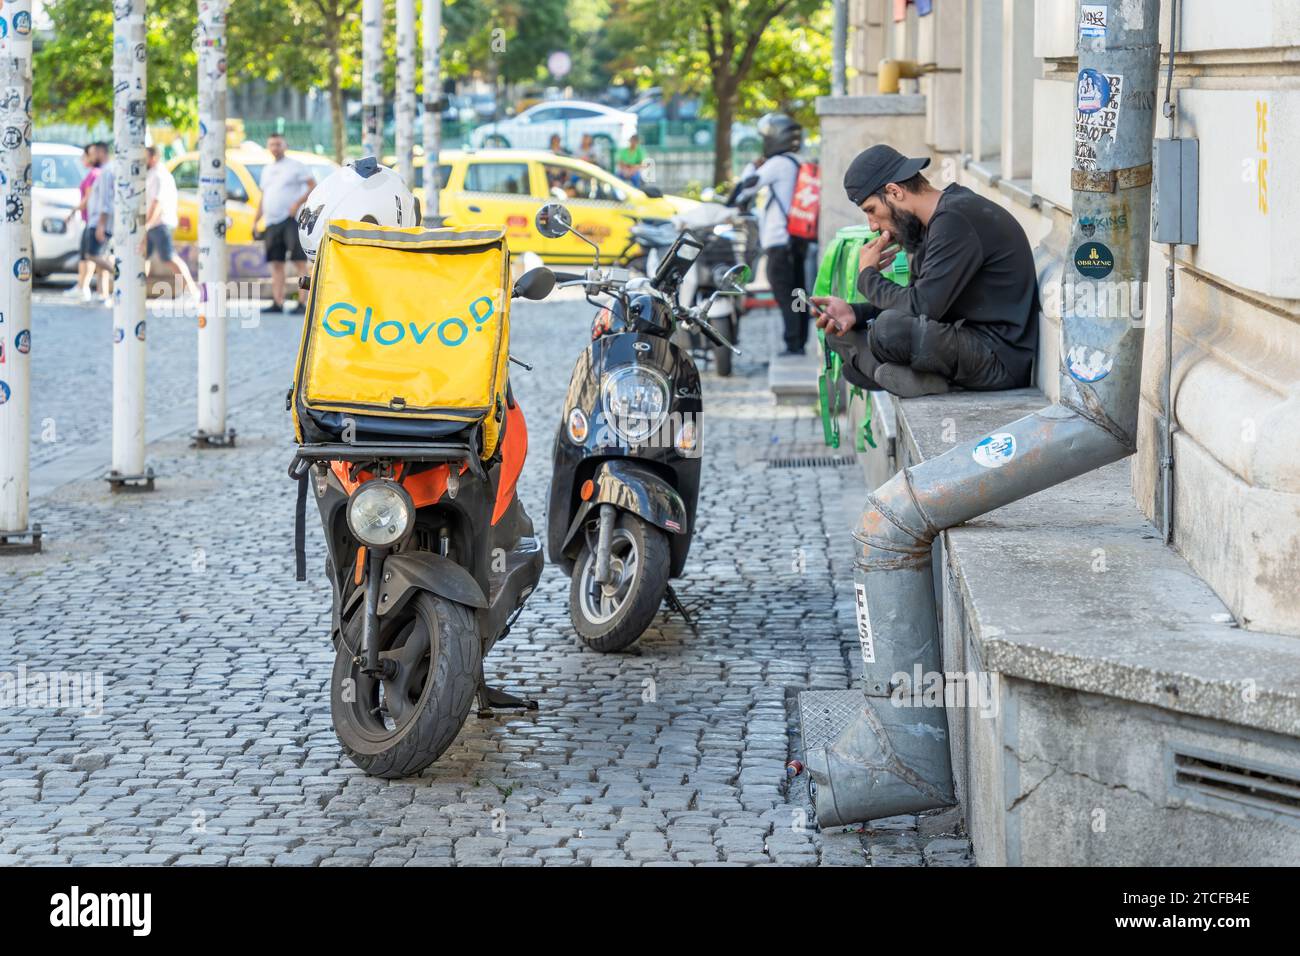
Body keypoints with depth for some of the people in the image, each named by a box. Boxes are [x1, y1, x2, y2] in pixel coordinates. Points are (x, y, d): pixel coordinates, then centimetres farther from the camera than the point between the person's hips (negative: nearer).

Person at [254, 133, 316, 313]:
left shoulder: (295, 166, 1)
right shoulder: (267, 170, 20)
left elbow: (313, 187, -4)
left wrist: (298, 203, -16)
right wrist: (255, 221, 18)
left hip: (291, 220, -6)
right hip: (271, 222, 7)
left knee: (299, 261, -12)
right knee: (276, 263, 4)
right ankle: (277, 303, 5)